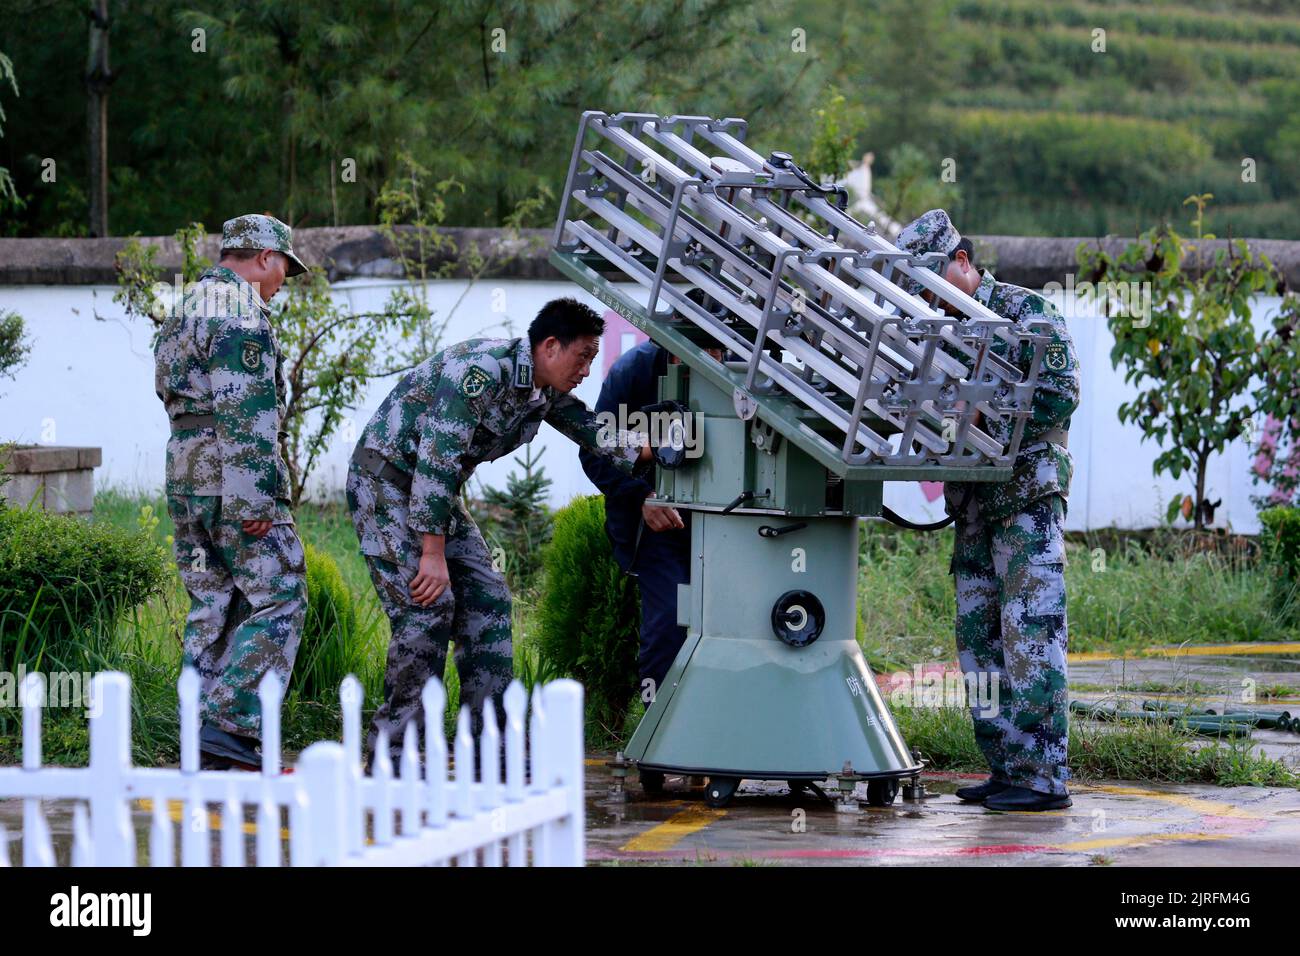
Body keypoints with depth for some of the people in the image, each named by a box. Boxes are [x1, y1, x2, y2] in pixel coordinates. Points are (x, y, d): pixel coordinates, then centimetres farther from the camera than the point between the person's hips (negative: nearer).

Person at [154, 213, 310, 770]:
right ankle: (228, 724, -15)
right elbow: (243, 413, -18)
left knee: (213, 608, 10)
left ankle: (202, 747, 8)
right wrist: (256, 499, -20)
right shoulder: (243, 311, -11)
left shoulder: (185, 310, 19)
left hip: (183, 474, 9)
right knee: (278, 604, -6)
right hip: (234, 480, -9)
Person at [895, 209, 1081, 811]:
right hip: (973, 504, 8)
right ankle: (1007, 768, 12)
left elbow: (1061, 394, -15)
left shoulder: (1029, 312, -6)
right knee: (979, 638, 7)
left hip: (1029, 495, -8)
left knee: (1031, 633, -11)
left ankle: (1046, 776, -12)